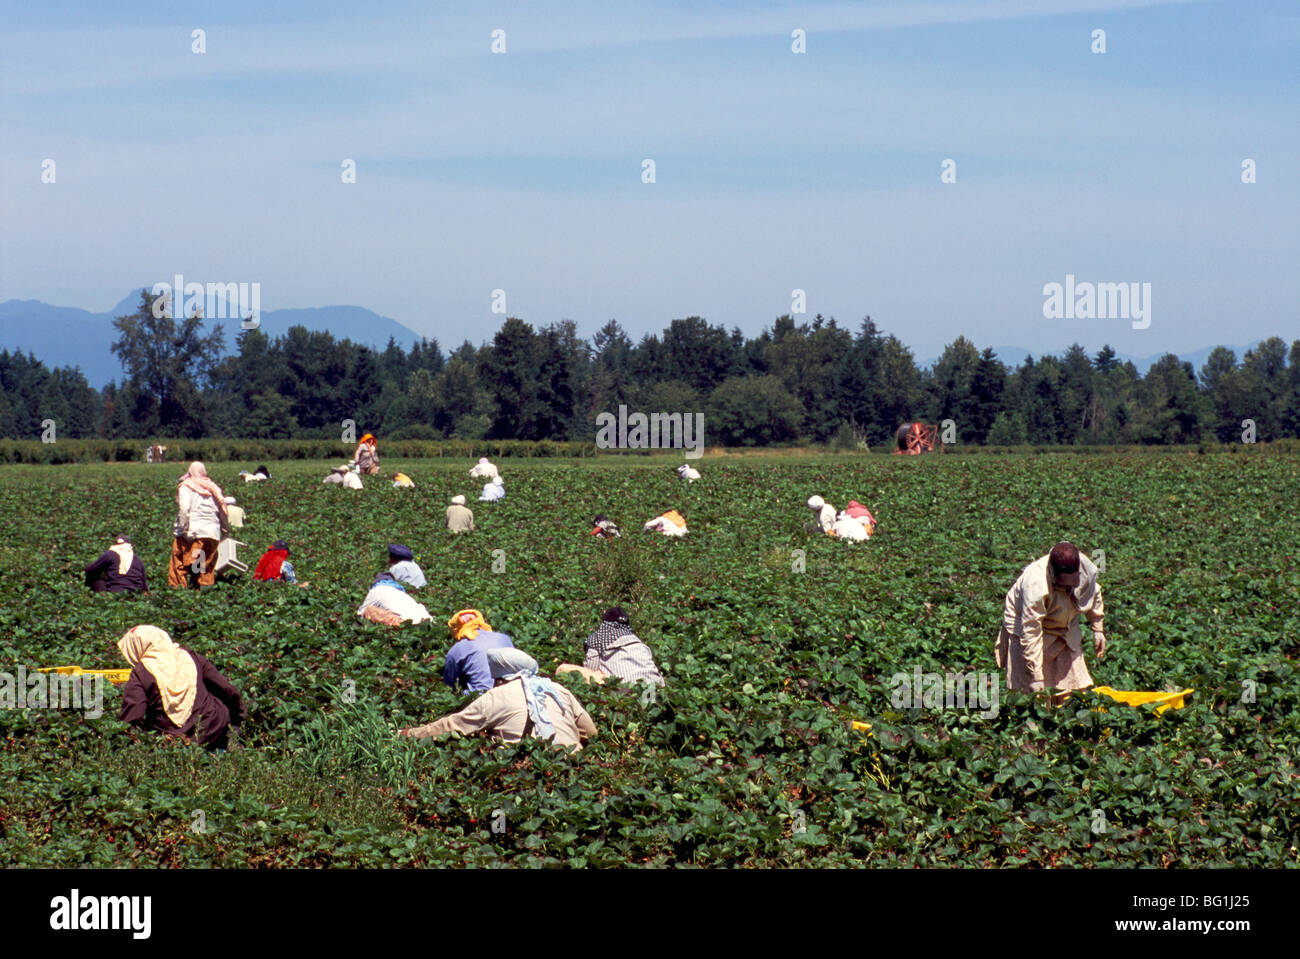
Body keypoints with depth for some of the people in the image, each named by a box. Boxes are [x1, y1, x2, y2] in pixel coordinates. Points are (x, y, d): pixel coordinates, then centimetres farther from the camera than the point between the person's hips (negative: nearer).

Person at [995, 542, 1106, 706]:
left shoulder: (1086, 568, -22)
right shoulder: (1035, 585, -39)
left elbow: (1094, 594, 5)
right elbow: (1030, 633, -37)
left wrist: (1098, 629, 9)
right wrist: (1036, 678, -36)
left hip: (1065, 630, 5)